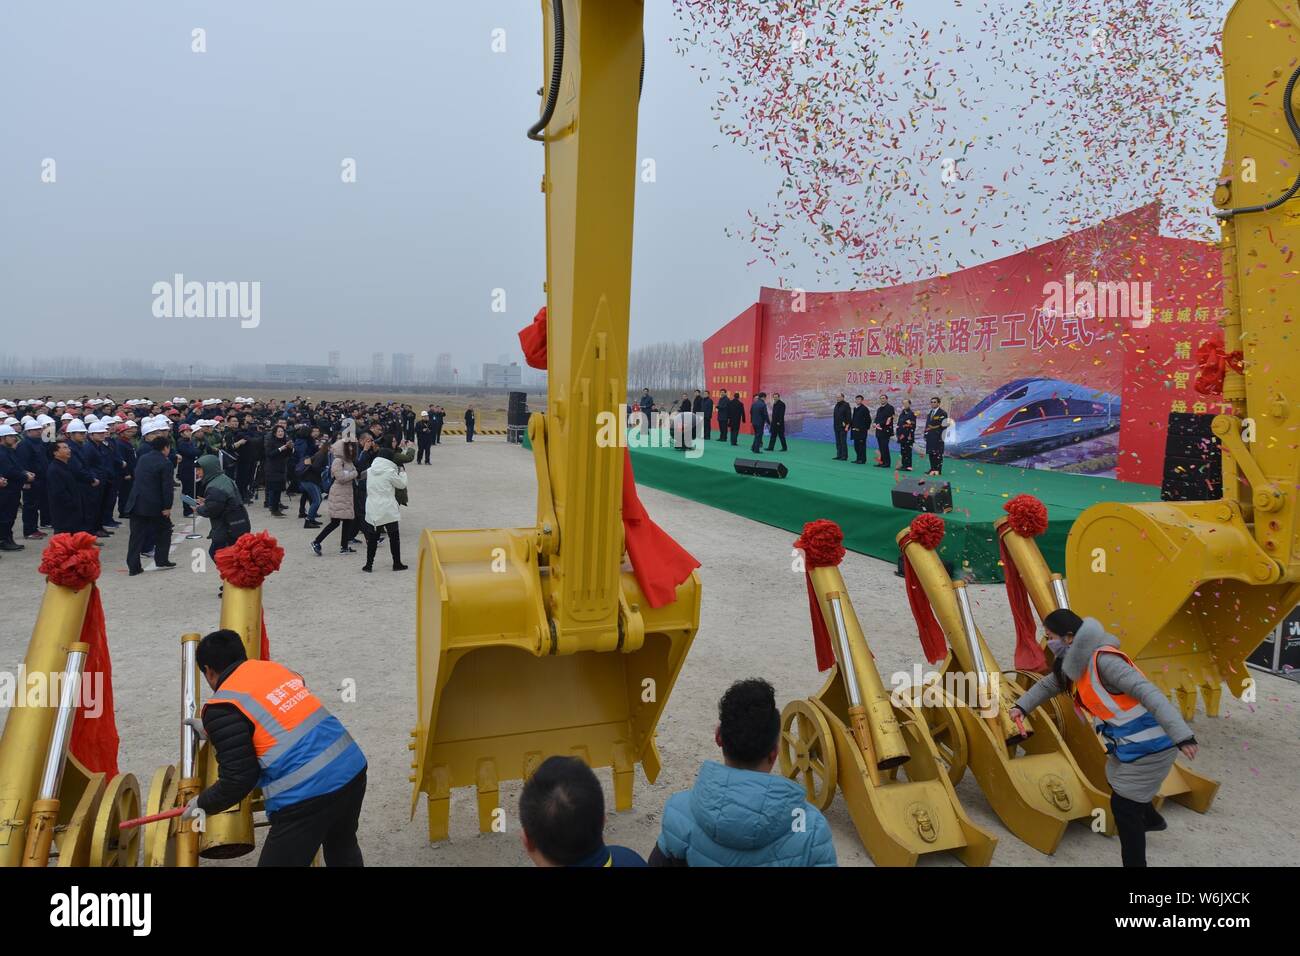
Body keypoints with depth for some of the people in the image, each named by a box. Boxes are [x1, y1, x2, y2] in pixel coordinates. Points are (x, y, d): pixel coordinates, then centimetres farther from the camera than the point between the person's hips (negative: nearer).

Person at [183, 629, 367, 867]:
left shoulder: (223, 708, -6)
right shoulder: (276, 667, 16)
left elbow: (237, 780, -7)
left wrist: (203, 804, 14)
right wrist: (213, 734, 40)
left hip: (305, 795, -8)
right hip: (353, 767, 8)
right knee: (342, 847, 32)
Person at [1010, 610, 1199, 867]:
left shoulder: (1103, 660, -26)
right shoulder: (1077, 663, 3)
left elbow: (1149, 694, -31)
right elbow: (1048, 685, 17)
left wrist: (1181, 735, -36)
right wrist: (1022, 706, 3)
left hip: (1149, 744, -10)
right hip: (1129, 743, 10)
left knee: (1123, 806, -1)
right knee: (1116, 781, 32)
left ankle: (1134, 861, 15)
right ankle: (1151, 819, 60)